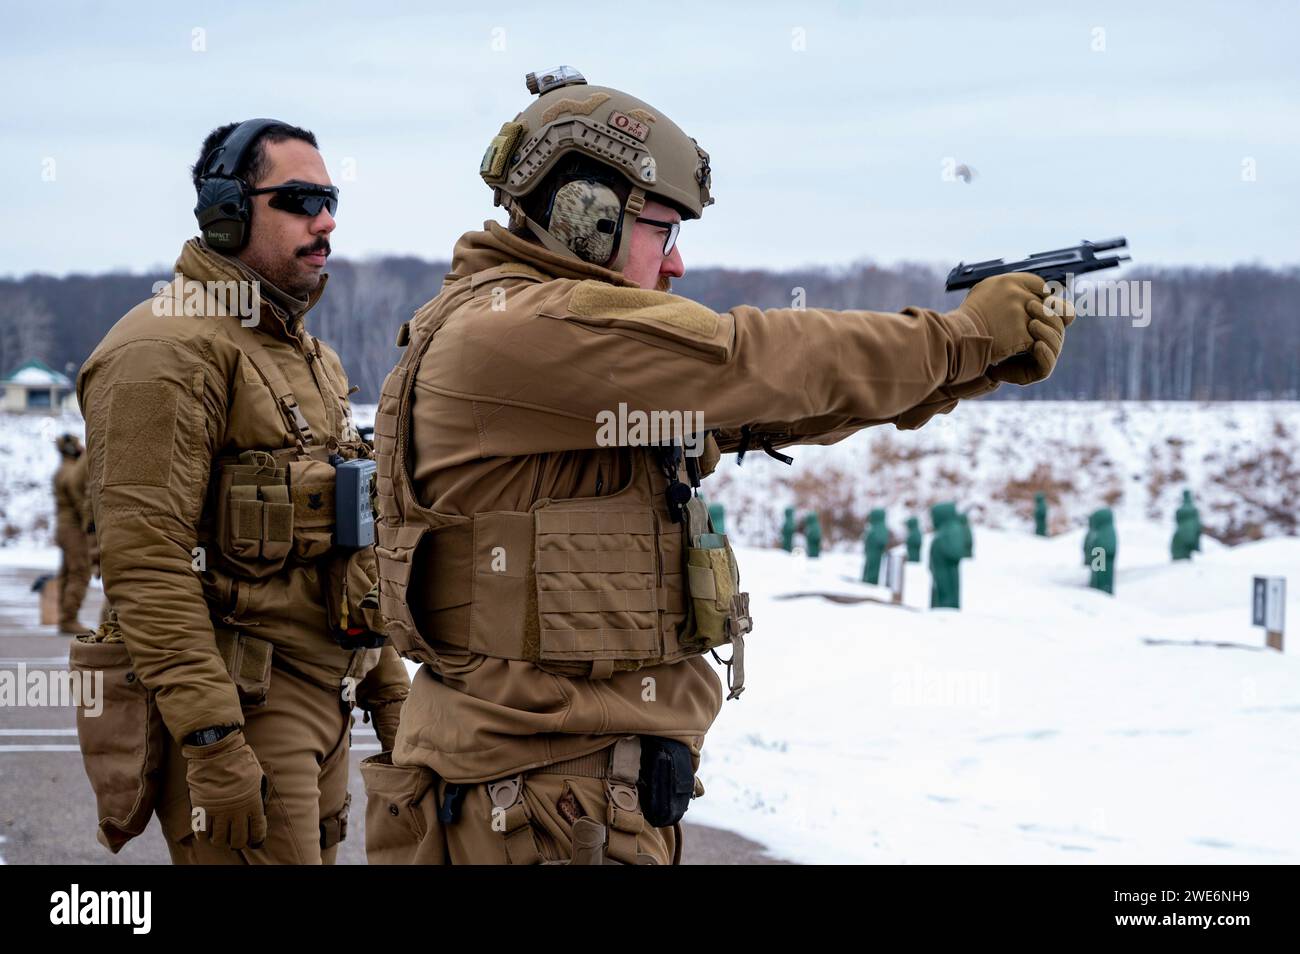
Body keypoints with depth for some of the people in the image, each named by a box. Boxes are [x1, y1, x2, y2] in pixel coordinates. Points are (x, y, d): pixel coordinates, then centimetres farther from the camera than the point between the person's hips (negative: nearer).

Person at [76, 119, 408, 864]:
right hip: (240, 707, -9)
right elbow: (146, 562, -20)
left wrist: (388, 687, 21)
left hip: (322, 704, 9)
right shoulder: (169, 351, -12)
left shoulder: (309, 355, 19)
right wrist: (213, 743, -24)